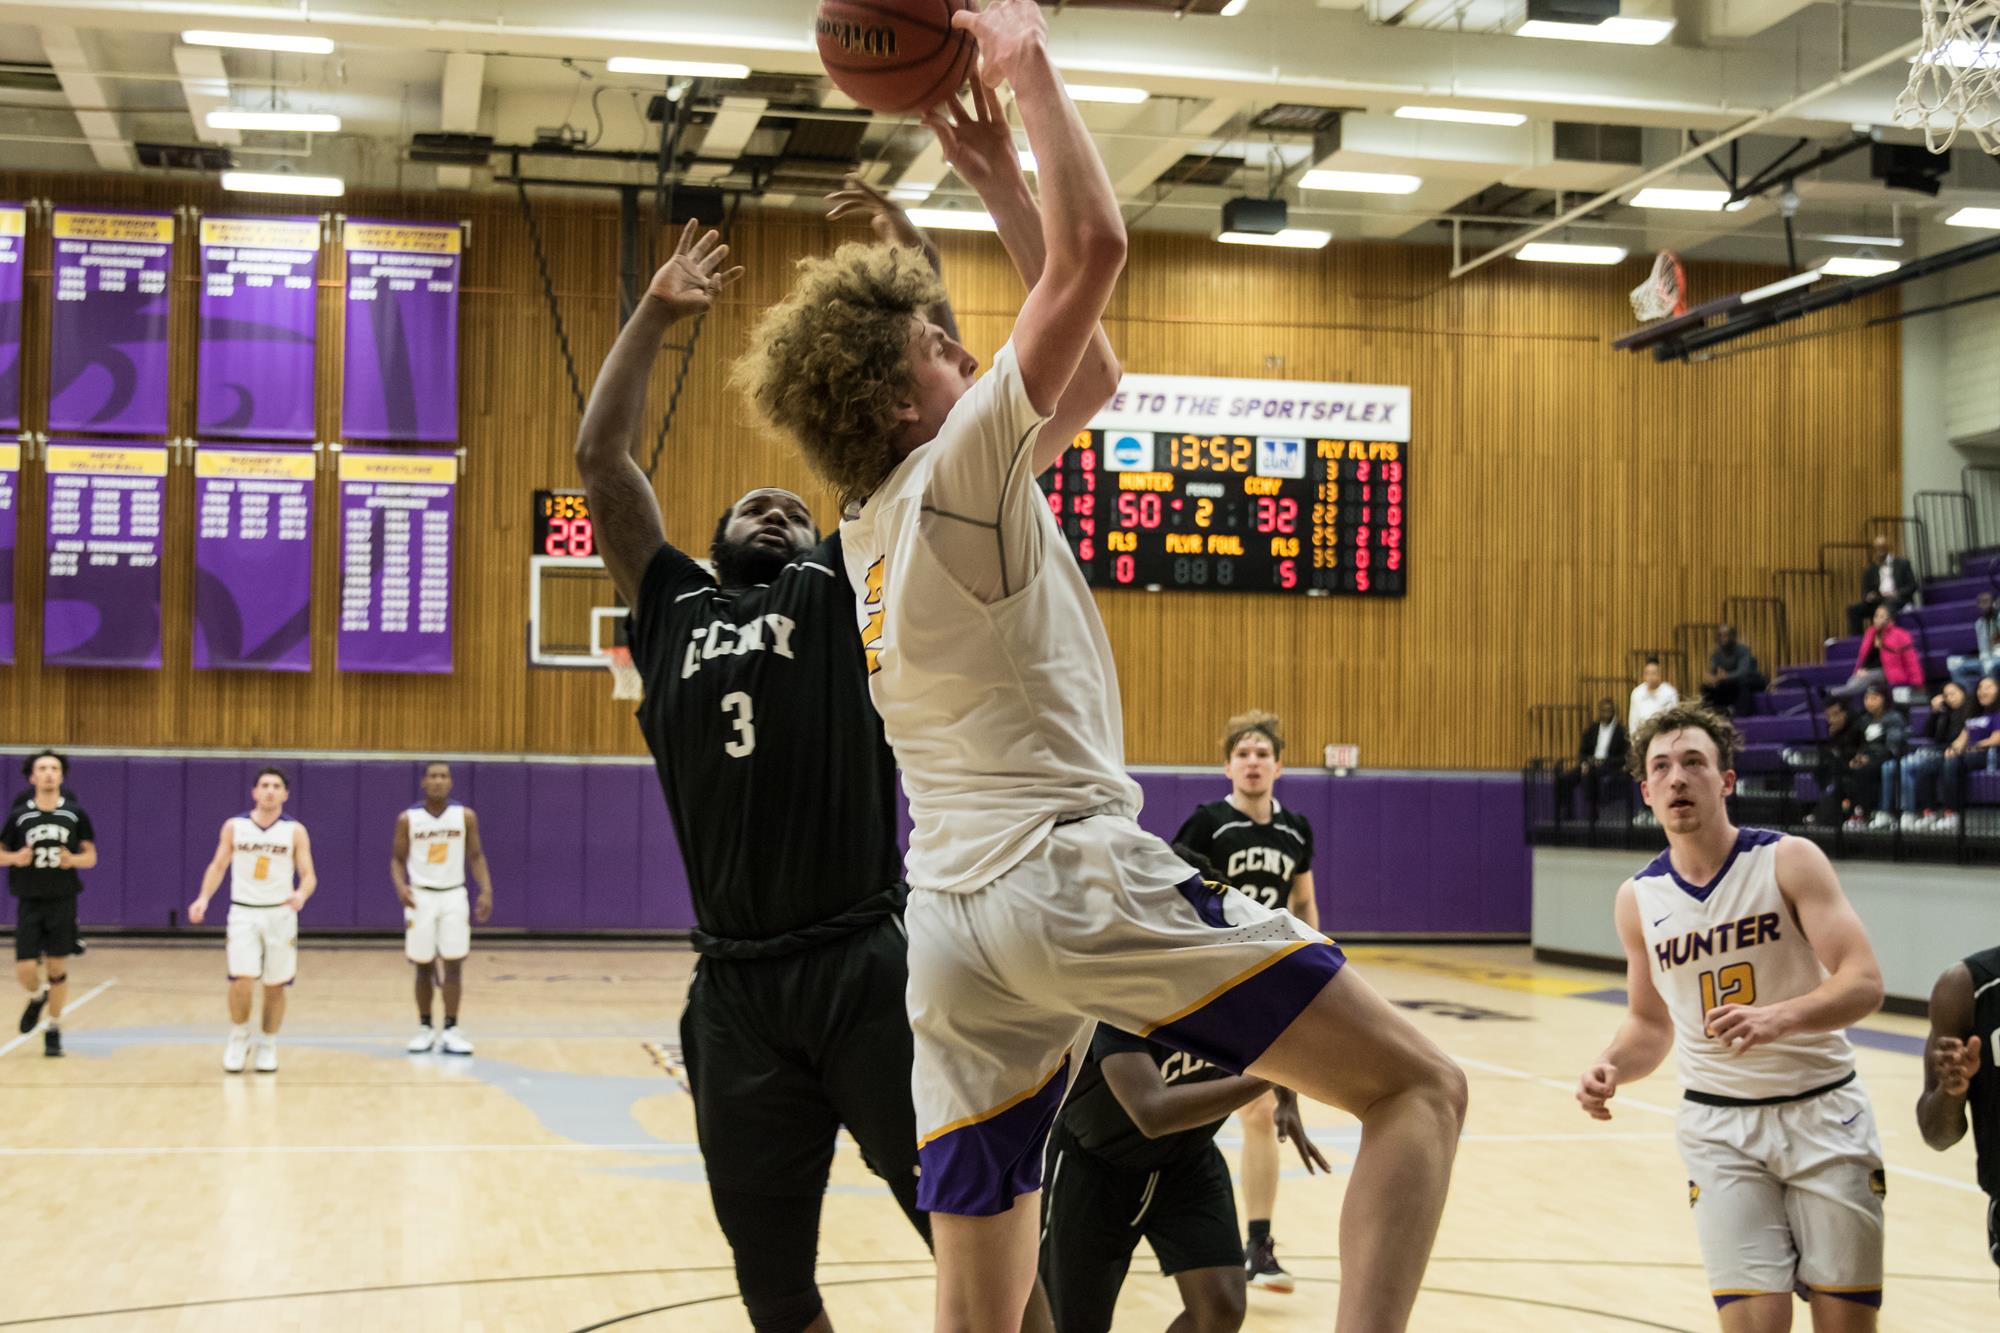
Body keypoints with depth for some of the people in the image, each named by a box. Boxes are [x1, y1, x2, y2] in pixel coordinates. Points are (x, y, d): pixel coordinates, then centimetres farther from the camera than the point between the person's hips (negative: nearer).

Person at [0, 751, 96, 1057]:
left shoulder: (75, 814, 0)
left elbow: (91, 856, 5)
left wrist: (73, 860, -16)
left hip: (62, 902, 0)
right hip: (29, 902, 0)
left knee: (57, 968, 3)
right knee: (25, 969, -6)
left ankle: (53, 1029, 19)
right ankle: (37, 997, 30)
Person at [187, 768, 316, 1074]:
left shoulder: (295, 831, -2)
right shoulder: (234, 826, 1)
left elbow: (309, 875, -3)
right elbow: (218, 866, 7)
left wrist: (301, 894, -26)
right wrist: (204, 897, -9)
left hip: (280, 914, 0)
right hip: (244, 912, 0)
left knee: (275, 986, 6)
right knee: (242, 980, -14)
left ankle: (268, 1046, 23)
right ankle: (238, 1039, 9)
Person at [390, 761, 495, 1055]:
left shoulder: (465, 816, -2)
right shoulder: (408, 819, -3)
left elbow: (476, 856, 4)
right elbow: (397, 858, 2)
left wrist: (486, 891, -8)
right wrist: (400, 886, -17)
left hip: (454, 896, 0)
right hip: (421, 896, 0)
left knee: (453, 964, -3)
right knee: (423, 966, 5)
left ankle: (451, 1031, 1)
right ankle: (425, 1028, 15)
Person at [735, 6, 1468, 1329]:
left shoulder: (878, 524, 20)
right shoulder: (954, 466, -3)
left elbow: (1095, 376, 28)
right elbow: (1093, 250, -9)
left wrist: (992, 170, 29)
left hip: (950, 919, 8)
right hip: (1078, 873, -8)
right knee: (1419, 1086, -5)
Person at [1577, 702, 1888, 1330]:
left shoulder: (1791, 861, -9)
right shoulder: (1638, 899, 2)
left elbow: (1864, 983, -17)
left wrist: (1777, 1019, -35)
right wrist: (1611, 1067, -7)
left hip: (1823, 1113, -1)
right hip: (1720, 1125, 2)